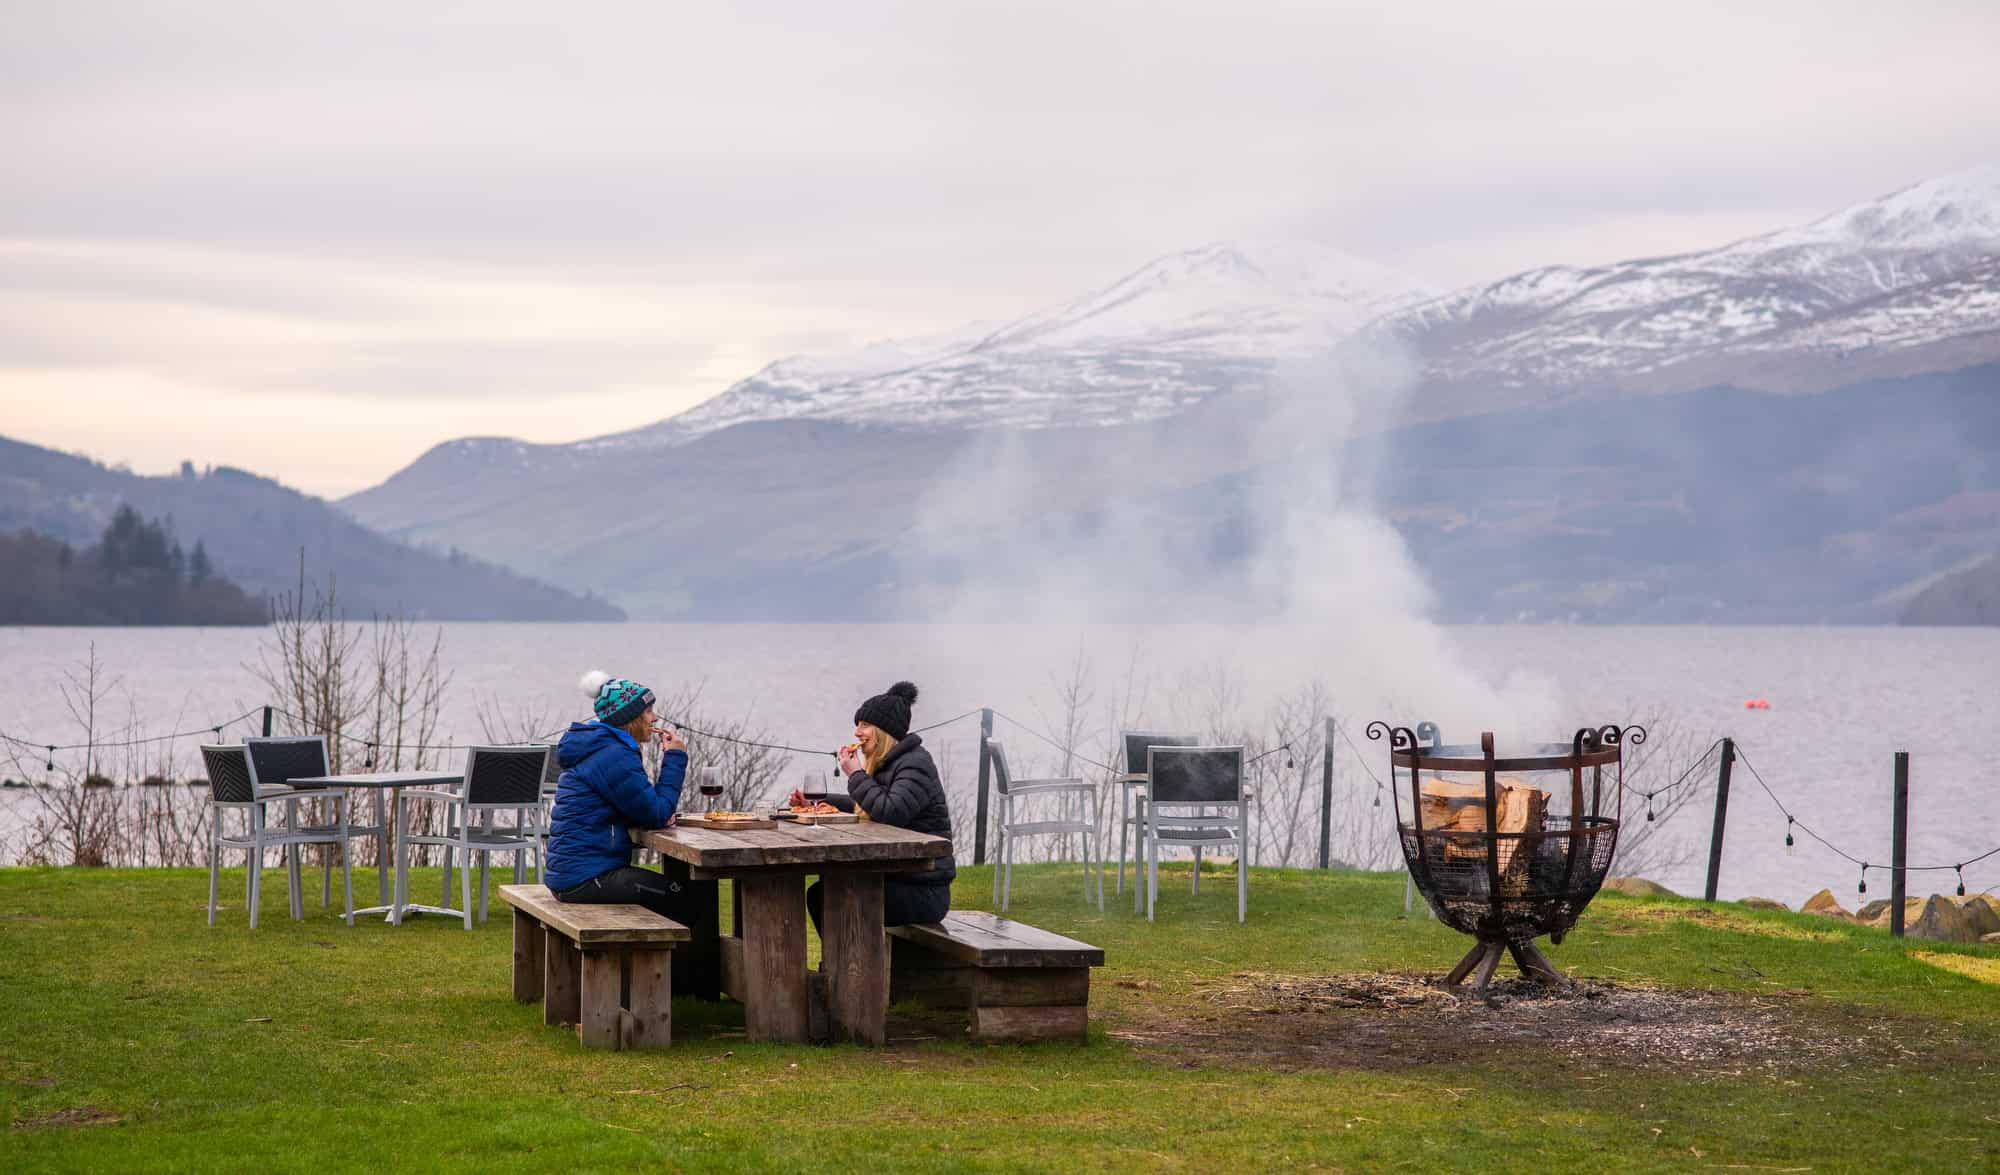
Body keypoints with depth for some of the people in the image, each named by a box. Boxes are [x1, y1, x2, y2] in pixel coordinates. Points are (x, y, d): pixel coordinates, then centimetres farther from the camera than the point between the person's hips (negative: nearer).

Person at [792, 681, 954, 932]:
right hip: (897, 878, 10)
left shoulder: (915, 764, -15)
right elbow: (862, 807, 32)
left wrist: (856, 776, -18)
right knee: (817, 893, 9)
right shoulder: (886, 765, 15)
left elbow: (891, 813, -30)